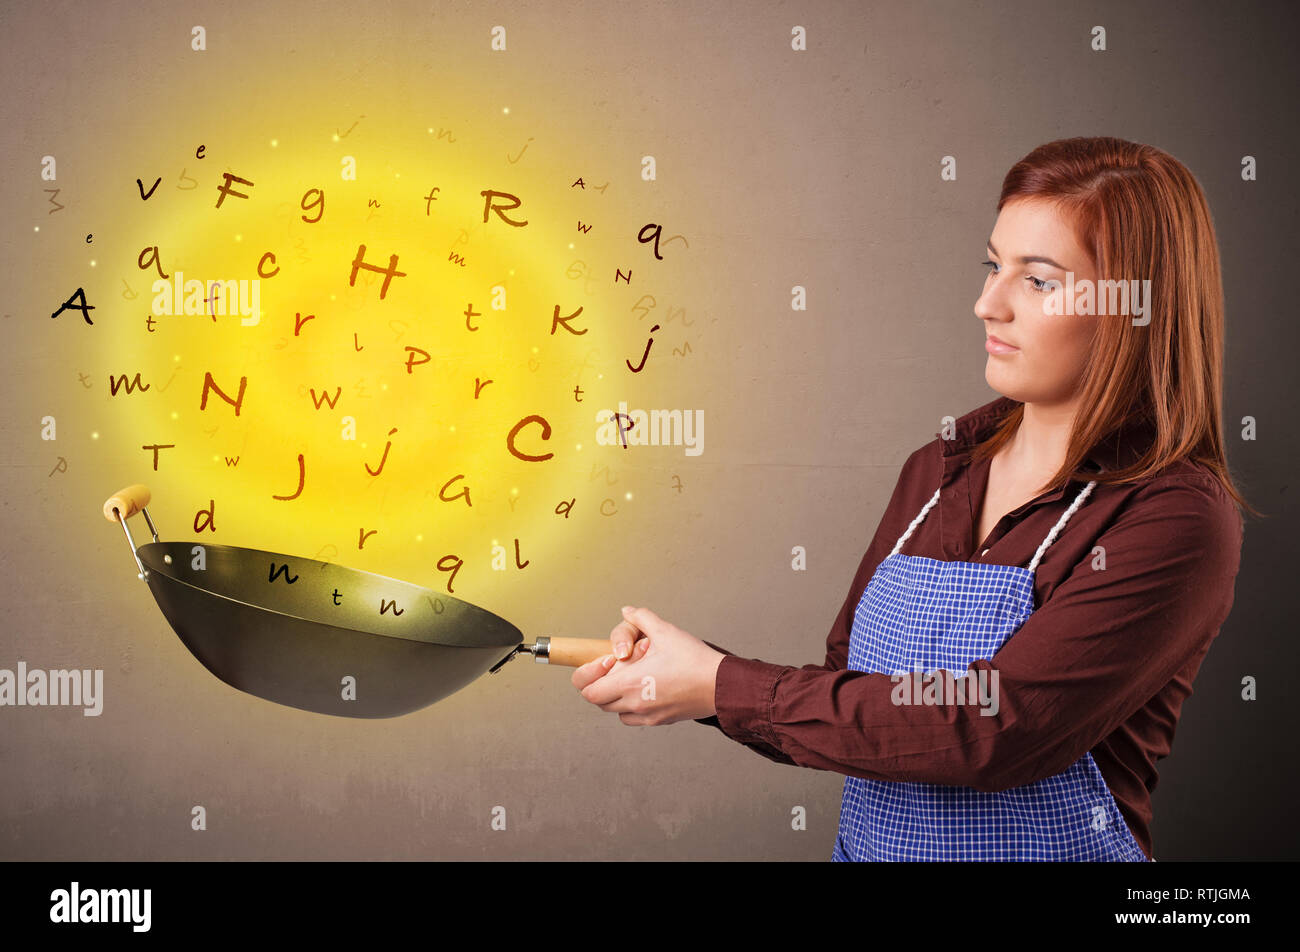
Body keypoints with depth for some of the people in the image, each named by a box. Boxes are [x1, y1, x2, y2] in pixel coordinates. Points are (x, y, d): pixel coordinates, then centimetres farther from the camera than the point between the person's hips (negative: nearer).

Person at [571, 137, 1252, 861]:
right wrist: (682, 671, -13)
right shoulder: (937, 470, 1)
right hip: (870, 843, 5)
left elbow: (994, 727, -25)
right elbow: (850, 696, 3)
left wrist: (720, 686, -22)